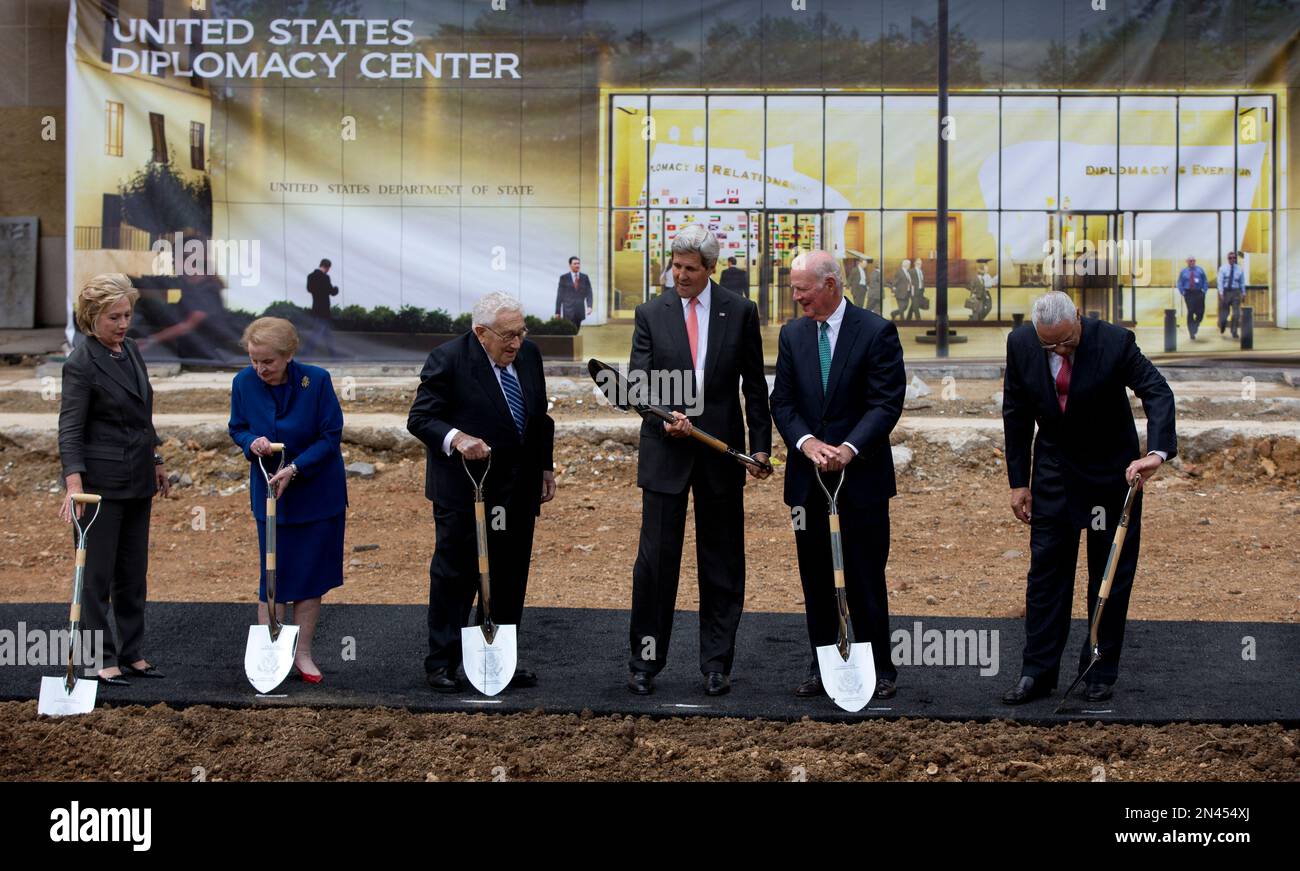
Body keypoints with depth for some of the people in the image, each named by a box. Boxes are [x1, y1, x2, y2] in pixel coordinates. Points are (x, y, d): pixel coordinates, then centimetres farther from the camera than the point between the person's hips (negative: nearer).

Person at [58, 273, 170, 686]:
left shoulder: (131, 349, 9)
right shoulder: (81, 363, -15)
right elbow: (70, 429, -21)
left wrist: (156, 461, 21)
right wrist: (74, 484, -31)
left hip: (137, 480, 8)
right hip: (101, 482, -8)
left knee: (133, 572, 12)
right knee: (98, 574, 0)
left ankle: (132, 654, 20)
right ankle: (100, 660, 7)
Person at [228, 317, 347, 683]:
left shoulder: (316, 380, -18)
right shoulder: (244, 382, -10)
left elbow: (331, 436, -13)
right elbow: (237, 429, 4)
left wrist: (294, 469, -22)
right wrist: (252, 443, -19)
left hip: (317, 493, -1)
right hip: (269, 492, 1)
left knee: (309, 574, 6)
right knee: (273, 574, 2)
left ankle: (302, 653, 16)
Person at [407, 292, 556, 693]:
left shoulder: (529, 355, 5)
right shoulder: (448, 359, -13)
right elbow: (420, 417, -14)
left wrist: (545, 467, 14)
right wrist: (456, 438, -31)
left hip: (517, 490, 6)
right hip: (464, 490, -6)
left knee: (510, 577, 10)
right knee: (455, 575, 1)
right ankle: (441, 663, 9)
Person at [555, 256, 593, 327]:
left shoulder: (585, 277, 8)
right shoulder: (564, 278, 1)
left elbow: (588, 293, 5)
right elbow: (559, 295, 1)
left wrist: (589, 306, -11)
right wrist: (557, 312, -2)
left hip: (580, 310, 3)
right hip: (568, 310, -3)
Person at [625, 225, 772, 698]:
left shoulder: (740, 312, 3)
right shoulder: (650, 313, 3)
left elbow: (754, 385, 7)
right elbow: (638, 381, -1)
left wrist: (761, 443, 2)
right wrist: (665, 418, -19)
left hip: (722, 451, 1)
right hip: (666, 451, -1)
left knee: (722, 563, 6)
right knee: (655, 558, -1)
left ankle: (716, 664, 15)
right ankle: (644, 661, 10)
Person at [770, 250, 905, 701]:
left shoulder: (877, 332, -6)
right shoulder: (792, 334, 9)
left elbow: (887, 403, -10)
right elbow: (782, 400, 5)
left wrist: (849, 449, -21)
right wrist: (806, 442, -13)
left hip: (861, 474, -4)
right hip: (807, 476, 4)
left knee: (865, 576, 0)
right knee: (815, 576, 8)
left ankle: (878, 668, 10)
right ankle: (822, 666, 17)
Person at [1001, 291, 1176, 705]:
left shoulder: (1114, 342, -22)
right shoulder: (1020, 344, -12)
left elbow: (1158, 393, -23)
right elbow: (1016, 415, -2)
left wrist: (1157, 452, -40)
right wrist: (1018, 481, -1)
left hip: (1112, 469, -2)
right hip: (1054, 466, 2)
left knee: (1111, 573, 4)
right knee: (1046, 566, 0)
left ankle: (1100, 671, 13)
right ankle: (1038, 671, 4)